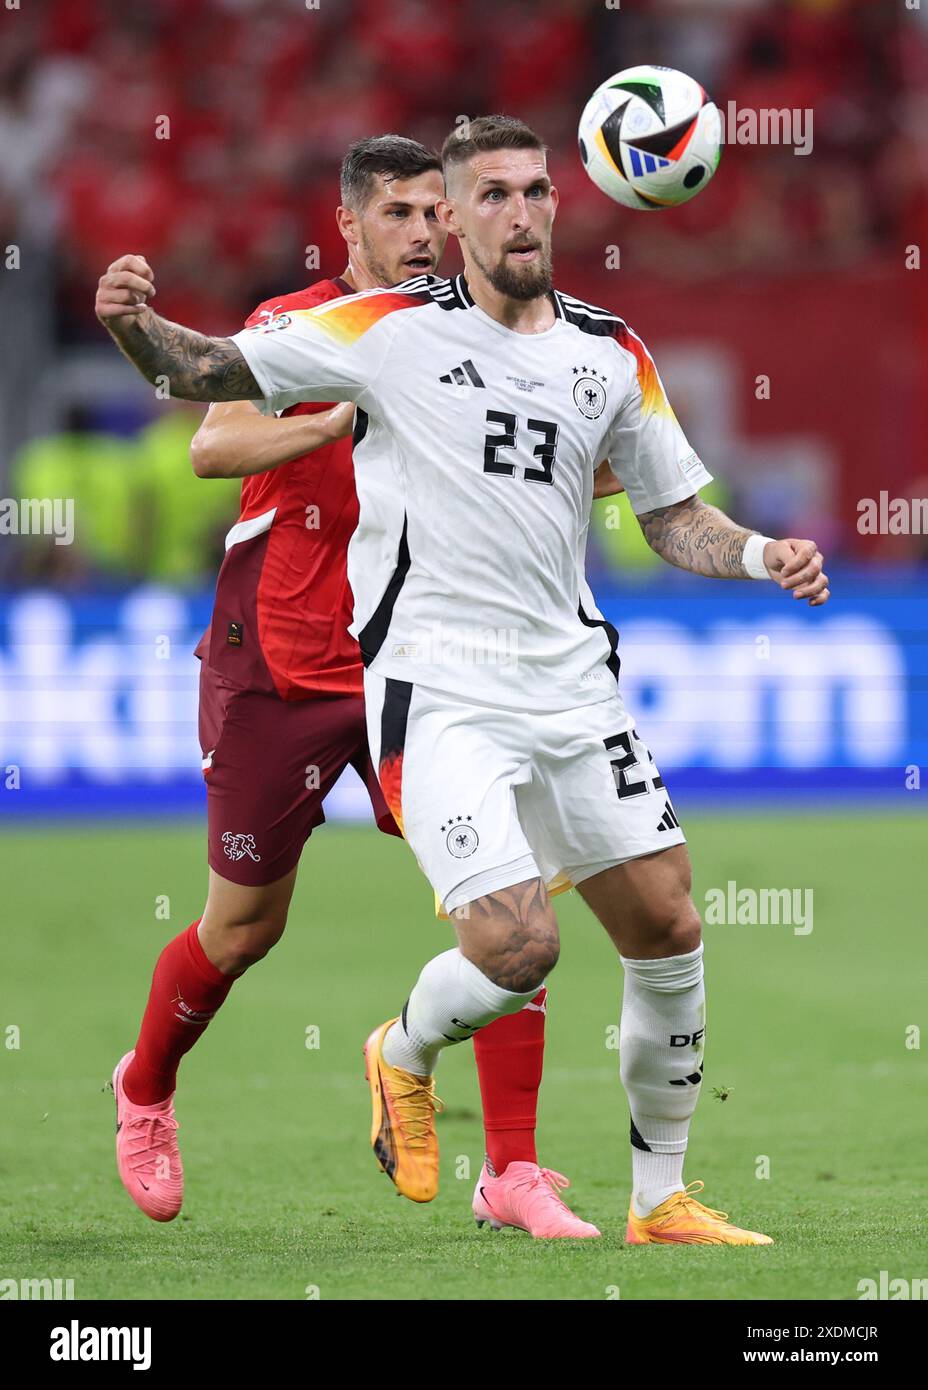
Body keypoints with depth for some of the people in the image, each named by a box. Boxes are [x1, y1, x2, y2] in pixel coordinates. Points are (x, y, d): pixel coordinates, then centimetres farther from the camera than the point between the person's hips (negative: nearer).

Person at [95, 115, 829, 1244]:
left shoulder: (612, 353, 10)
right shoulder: (392, 330, -3)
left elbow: (672, 516, 18)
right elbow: (208, 372, -1)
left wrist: (760, 555, -2)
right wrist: (134, 323, -22)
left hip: (570, 679, 5)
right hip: (435, 686, -5)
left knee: (669, 934, 4)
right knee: (519, 946, -19)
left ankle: (661, 1202, 21)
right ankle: (404, 1055, 16)